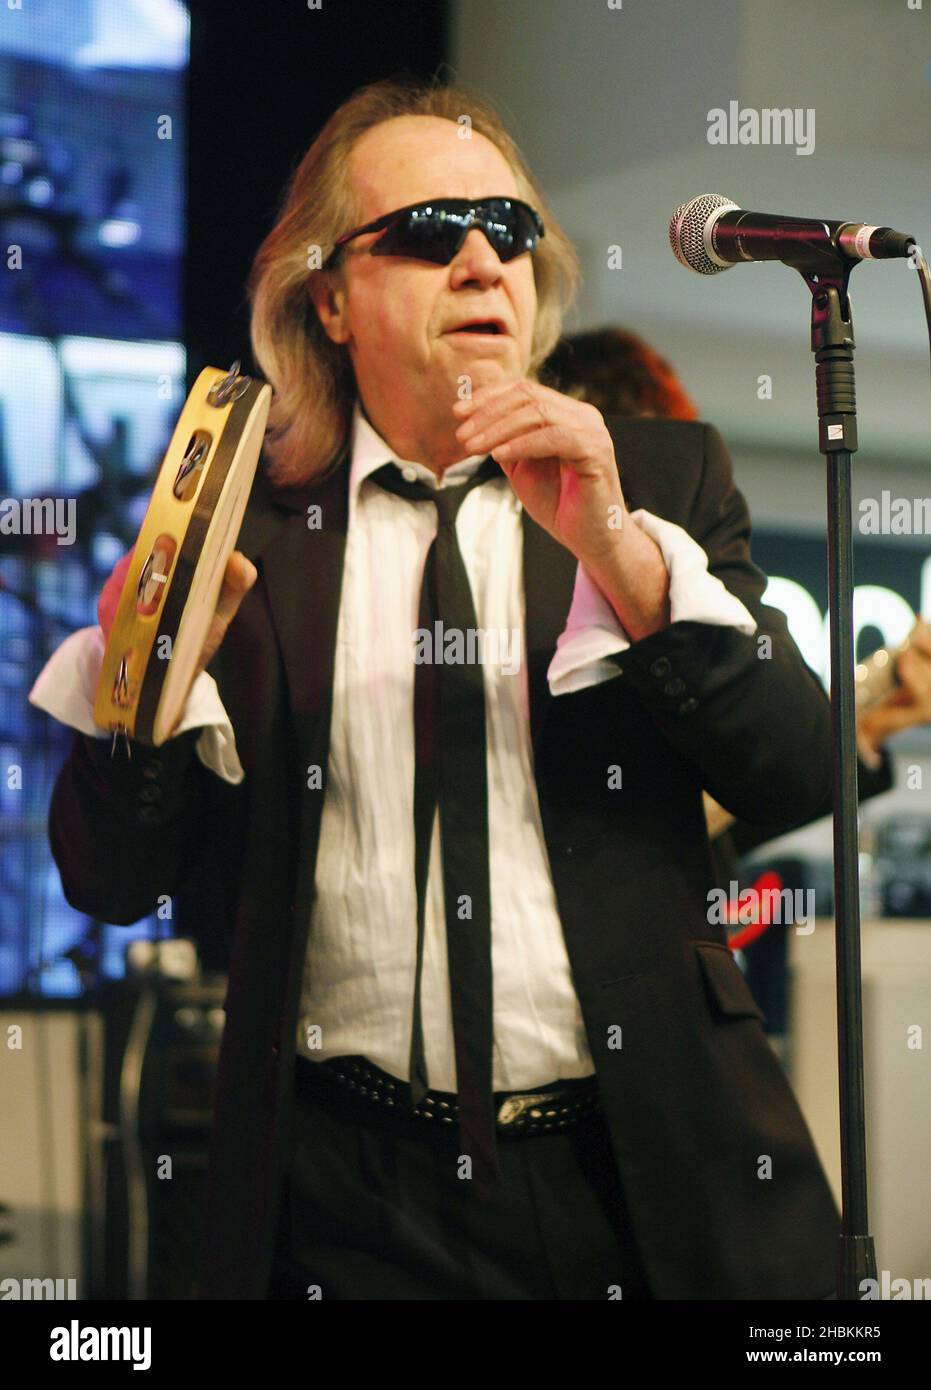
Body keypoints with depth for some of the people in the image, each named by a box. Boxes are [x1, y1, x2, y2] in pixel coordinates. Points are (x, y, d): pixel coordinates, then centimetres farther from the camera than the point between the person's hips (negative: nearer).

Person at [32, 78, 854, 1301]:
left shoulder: (663, 476, 7)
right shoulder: (243, 520, 3)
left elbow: (798, 778, -5)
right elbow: (112, 879, 0)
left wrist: (622, 550, -17)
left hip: (645, 1177, 1)